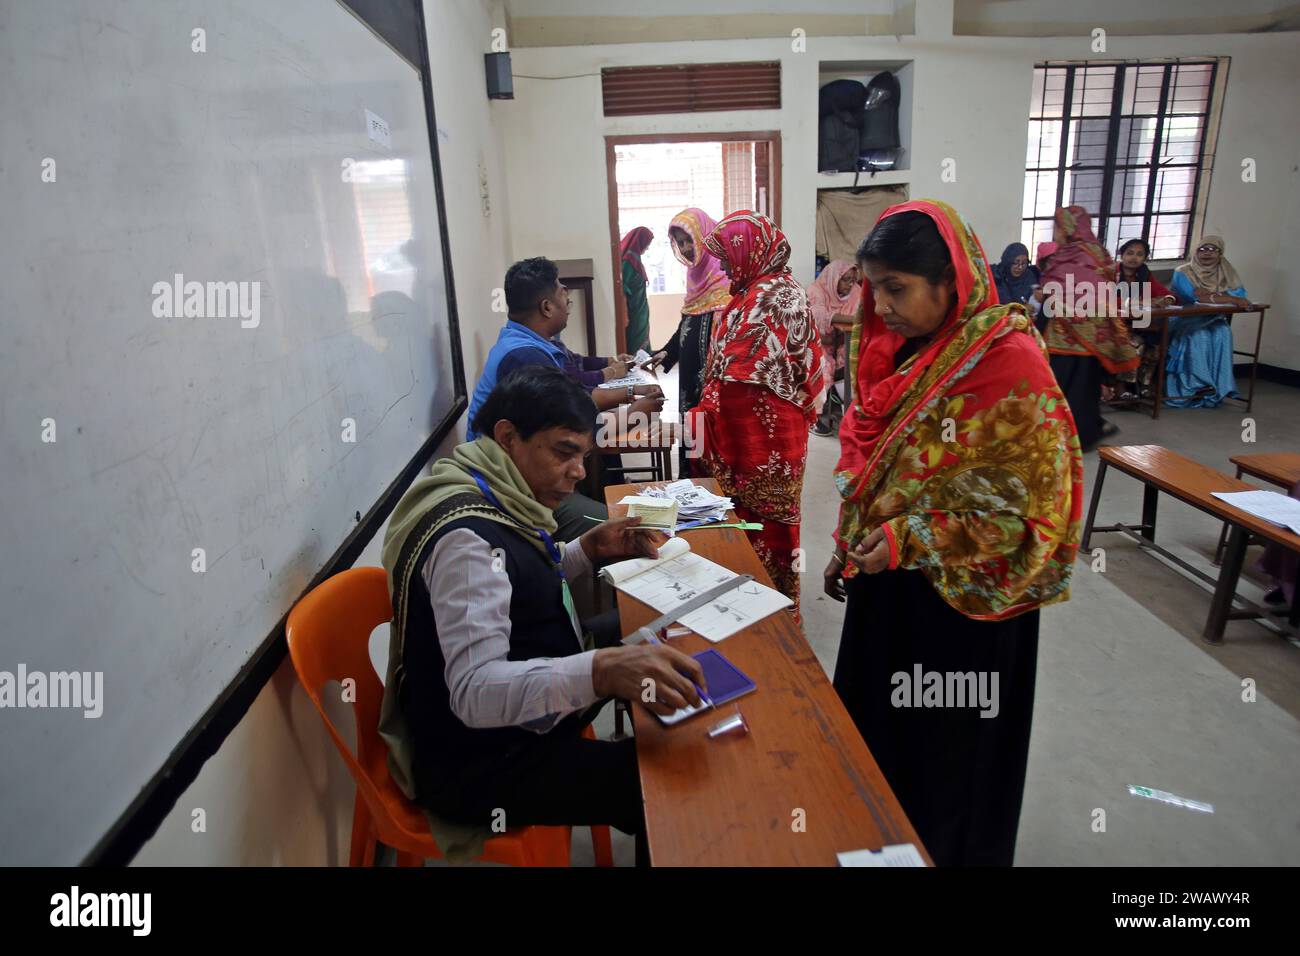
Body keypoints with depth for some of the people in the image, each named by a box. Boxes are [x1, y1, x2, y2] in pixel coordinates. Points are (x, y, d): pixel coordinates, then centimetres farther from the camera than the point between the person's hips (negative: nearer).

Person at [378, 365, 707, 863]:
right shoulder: (465, 534, -28)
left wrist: (590, 548, 0)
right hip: (480, 767, -10)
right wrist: (602, 670, -49)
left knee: (639, 633, 18)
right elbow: (474, 690, -35)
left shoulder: (492, 496, 0)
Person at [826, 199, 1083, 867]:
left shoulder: (1010, 366, -21)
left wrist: (910, 540, -23)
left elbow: (1034, 504, -20)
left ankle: (949, 848, 40)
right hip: (884, 584, 7)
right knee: (876, 726, 23)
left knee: (946, 748, 13)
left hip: (960, 599, -7)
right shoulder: (894, 351, 1)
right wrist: (848, 551, 9)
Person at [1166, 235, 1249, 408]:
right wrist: (1230, 299, -21)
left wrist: (1212, 293, -22)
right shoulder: (1183, 272, -6)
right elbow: (1193, 297, -23)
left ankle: (1217, 387, -24)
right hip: (1184, 320, -4)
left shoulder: (1226, 272, 7)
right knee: (1198, 335, -33)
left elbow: (1241, 294, -9)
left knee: (1222, 333, -27)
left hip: (1212, 320, 4)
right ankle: (1198, 386, -29)